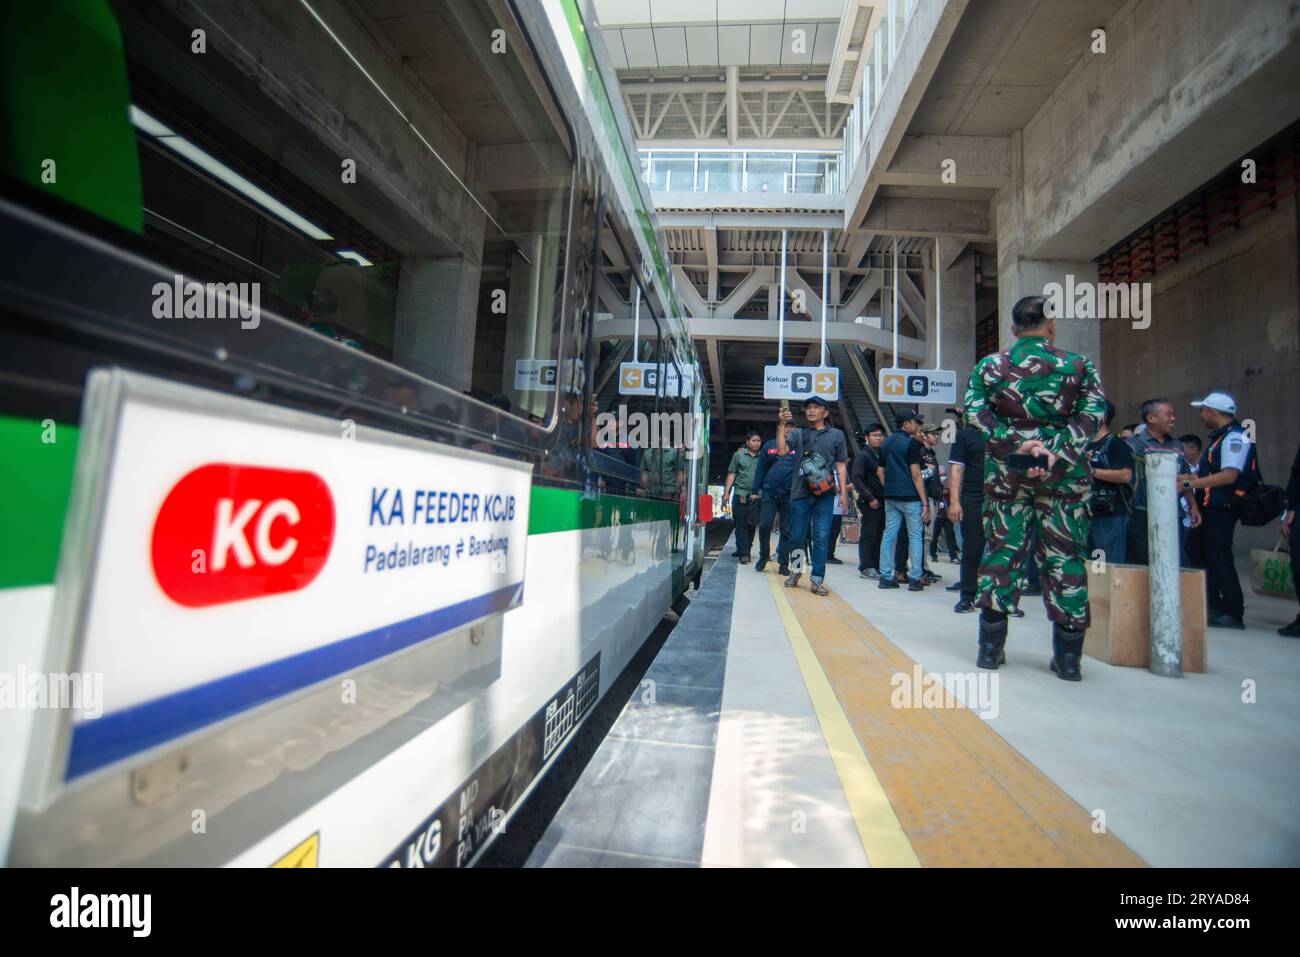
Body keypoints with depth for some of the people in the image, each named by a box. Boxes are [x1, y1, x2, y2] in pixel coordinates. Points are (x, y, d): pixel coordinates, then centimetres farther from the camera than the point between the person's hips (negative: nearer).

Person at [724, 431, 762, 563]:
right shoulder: (739, 455, 6)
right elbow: (732, 474, 6)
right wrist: (726, 492, 0)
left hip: (756, 496, 1)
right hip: (740, 494, -1)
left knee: (751, 525, 8)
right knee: (741, 524, -3)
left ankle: (745, 550, 21)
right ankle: (743, 553, -2)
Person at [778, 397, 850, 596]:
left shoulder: (836, 435, 12)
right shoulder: (799, 434, 13)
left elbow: (841, 466, 11)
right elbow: (782, 450, -4)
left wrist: (843, 492, 4)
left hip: (825, 493, -1)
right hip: (800, 492, 1)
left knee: (821, 537, -4)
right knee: (797, 536, 7)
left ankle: (817, 580, 1)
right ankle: (795, 571, 26)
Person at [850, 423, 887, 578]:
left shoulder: (882, 455, 17)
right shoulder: (862, 455, -5)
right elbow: (856, 478, -13)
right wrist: (870, 498, -14)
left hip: (882, 501, 7)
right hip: (869, 502, -7)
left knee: (879, 535, 8)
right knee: (869, 535, -4)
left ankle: (875, 567, 16)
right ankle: (866, 568, 2)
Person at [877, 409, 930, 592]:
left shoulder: (886, 443, 14)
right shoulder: (911, 443, -9)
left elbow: (880, 471, 16)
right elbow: (916, 474, -13)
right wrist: (925, 503, -11)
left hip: (891, 497, 7)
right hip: (909, 497, -7)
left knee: (889, 534, 7)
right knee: (915, 536, 2)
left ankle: (885, 577, 8)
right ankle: (915, 578, 5)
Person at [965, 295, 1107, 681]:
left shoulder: (989, 366, 3)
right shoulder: (1078, 366, 3)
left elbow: (974, 410, -8)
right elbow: (1092, 414, -9)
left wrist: (1018, 443, -11)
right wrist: (1056, 454, -16)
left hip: (1005, 473, 1)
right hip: (1065, 476, 0)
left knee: (1001, 552, 7)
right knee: (1065, 558, 7)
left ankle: (991, 647, 12)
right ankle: (1068, 656, 14)